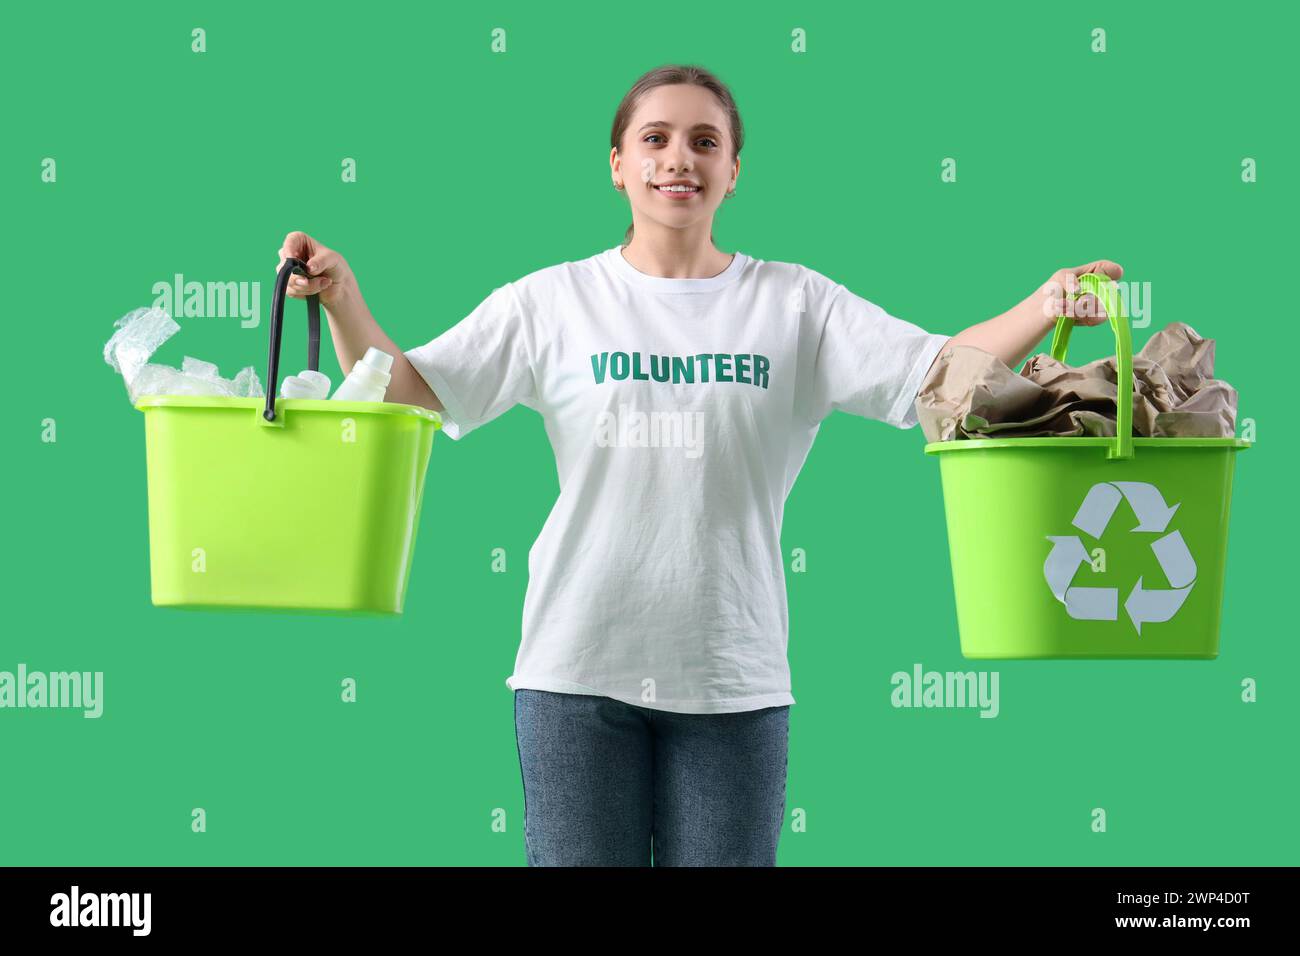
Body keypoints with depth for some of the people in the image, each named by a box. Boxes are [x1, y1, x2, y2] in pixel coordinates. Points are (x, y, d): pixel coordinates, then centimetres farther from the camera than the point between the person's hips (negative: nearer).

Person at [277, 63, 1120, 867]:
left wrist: (1045, 308, -20)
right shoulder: (556, 302, 4)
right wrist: (344, 299, -12)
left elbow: (938, 373, -5)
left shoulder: (794, 305, 4)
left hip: (732, 678, 0)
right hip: (578, 667, 0)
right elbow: (409, 396, 3)